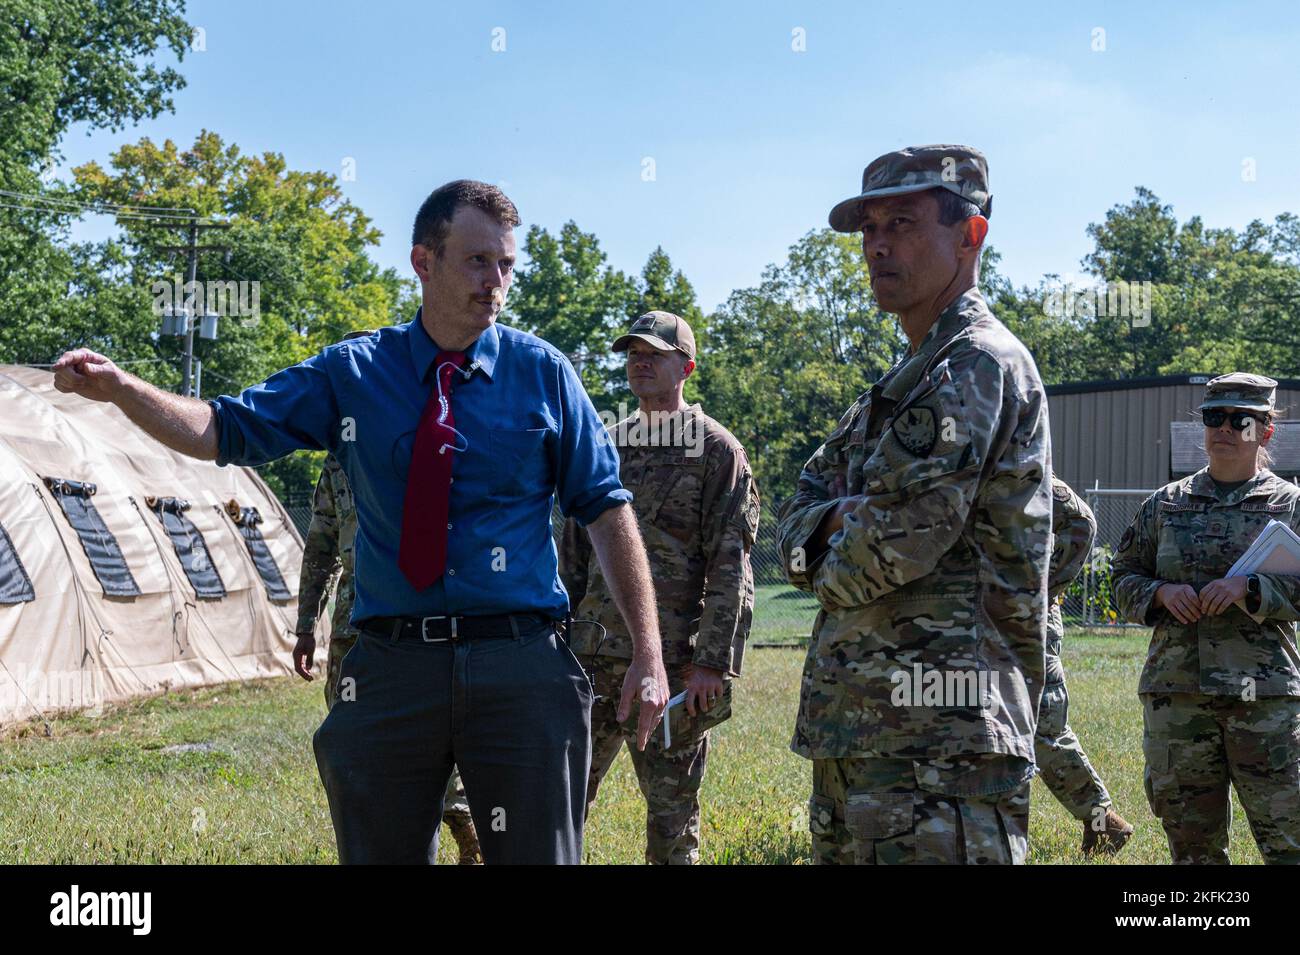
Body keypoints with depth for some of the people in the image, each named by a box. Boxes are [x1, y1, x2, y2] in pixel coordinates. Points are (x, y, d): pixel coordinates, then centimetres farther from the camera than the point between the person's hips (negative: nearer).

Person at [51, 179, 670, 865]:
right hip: (390, 672, 1)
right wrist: (119, 388, -11)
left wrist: (647, 651, -1)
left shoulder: (542, 372, 4)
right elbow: (224, 430, 6)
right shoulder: (352, 374, 7)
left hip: (520, 673, -1)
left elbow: (606, 506, 5)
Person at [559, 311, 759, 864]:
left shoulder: (716, 450, -1)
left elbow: (730, 567, -7)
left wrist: (712, 661, -14)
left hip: (673, 660, -5)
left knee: (671, 809, 3)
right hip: (594, 651, 5)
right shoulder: (607, 447, 15)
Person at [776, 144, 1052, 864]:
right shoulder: (906, 381, 22)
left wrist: (831, 569, 2)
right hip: (854, 729, 10)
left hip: (937, 746, -10)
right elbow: (794, 519, 19)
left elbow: (899, 541, -20)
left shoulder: (978, 365, -10)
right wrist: (838, 519, -4)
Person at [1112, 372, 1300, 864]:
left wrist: (1249, 587, -16)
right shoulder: (1166, 504, 14)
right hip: (1176, 691, 3)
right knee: (1191, 838, 8)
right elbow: (1122, 577, 16)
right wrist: (1161, 592, -4)